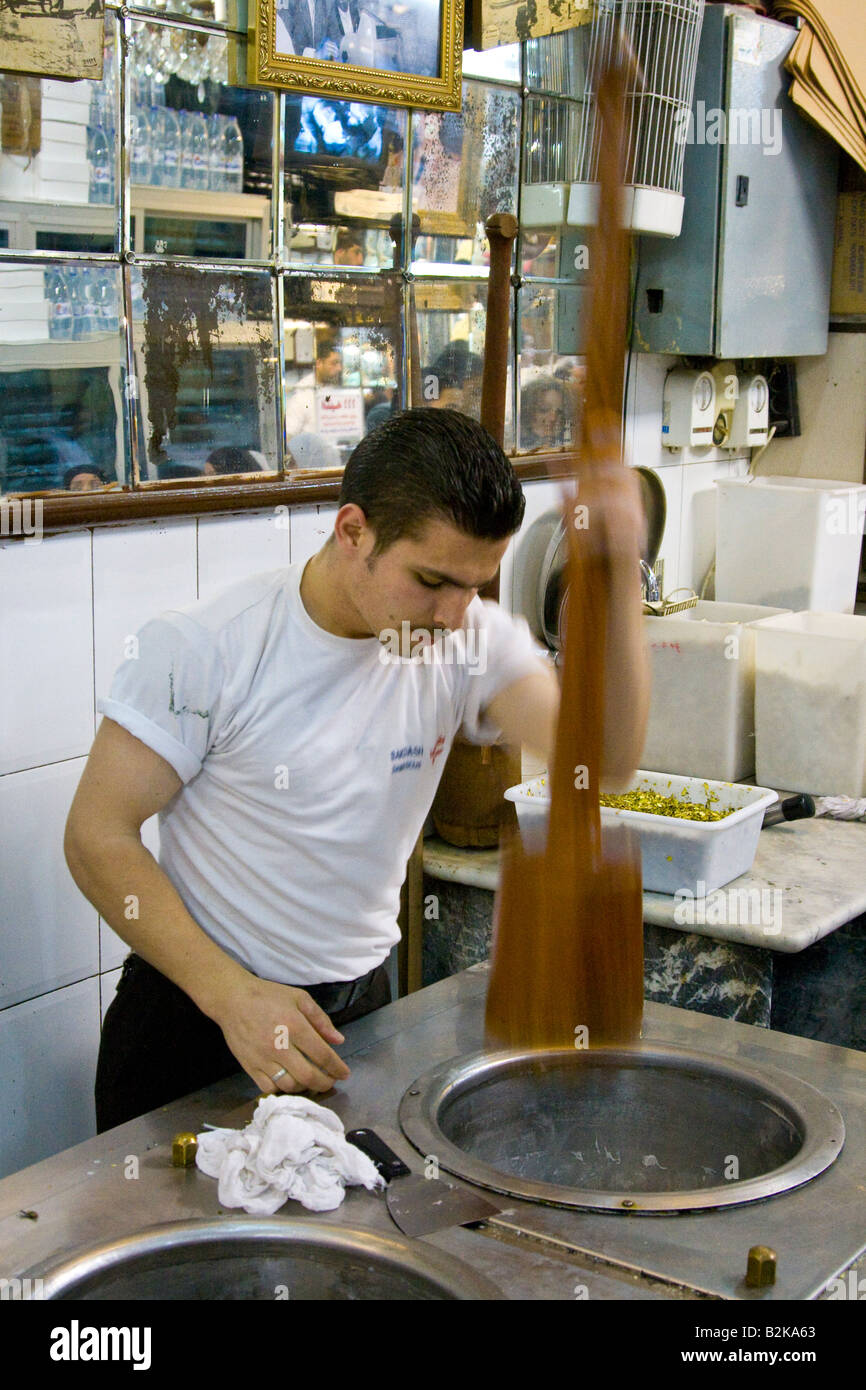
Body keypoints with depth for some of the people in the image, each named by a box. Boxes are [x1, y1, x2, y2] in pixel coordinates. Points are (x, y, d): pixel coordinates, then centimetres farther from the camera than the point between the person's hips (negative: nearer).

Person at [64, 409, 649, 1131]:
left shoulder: (469, 639, -8)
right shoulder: (203, 648, -18)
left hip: (358, 1006, 3)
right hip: (197, 1007, -3)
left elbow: (605, 756, -21)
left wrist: (620, 575, -34)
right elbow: (97, 838, -16)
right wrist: (233, 994, -26)